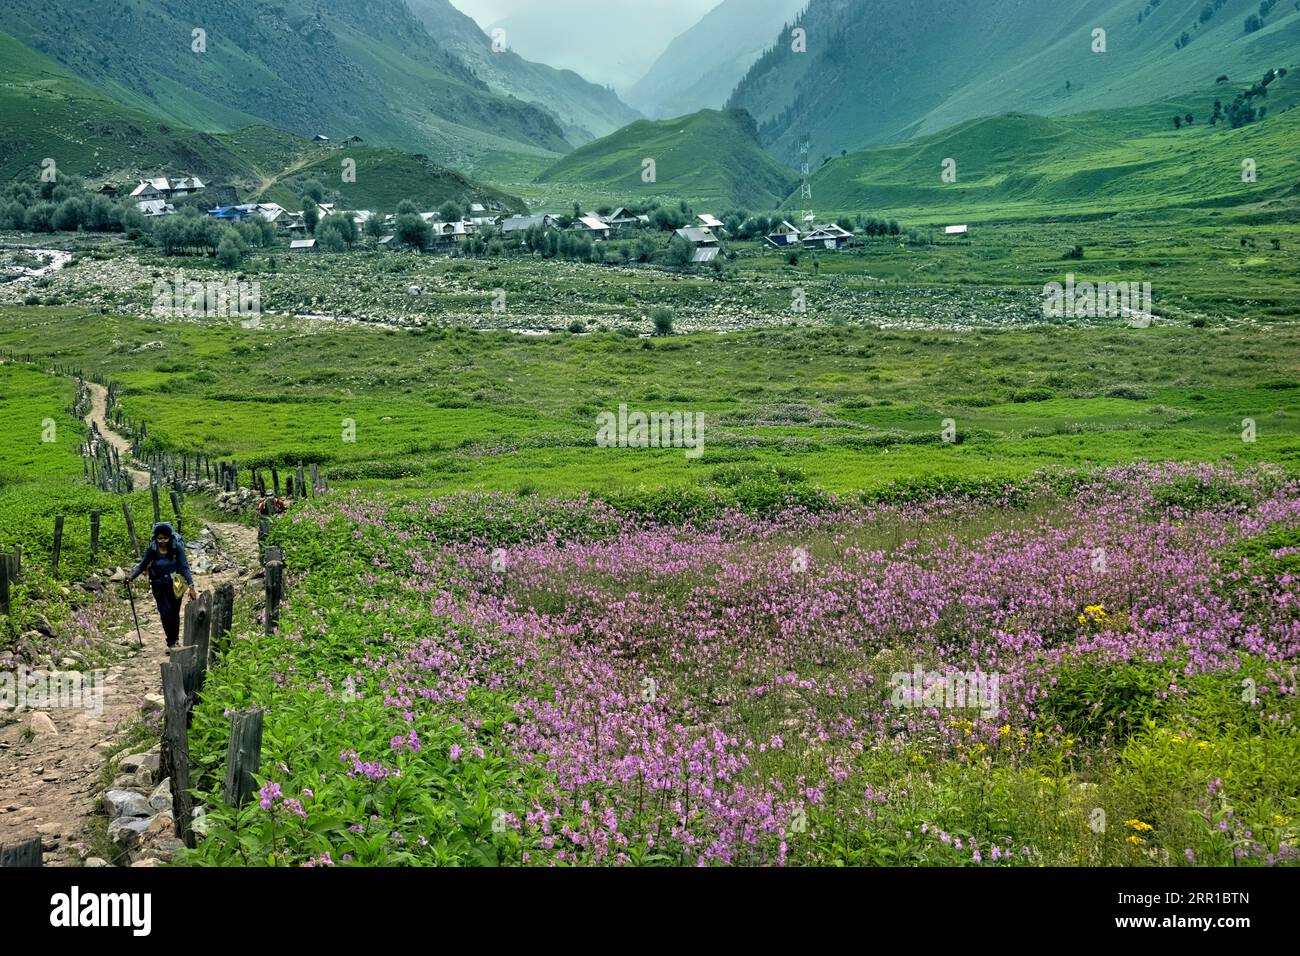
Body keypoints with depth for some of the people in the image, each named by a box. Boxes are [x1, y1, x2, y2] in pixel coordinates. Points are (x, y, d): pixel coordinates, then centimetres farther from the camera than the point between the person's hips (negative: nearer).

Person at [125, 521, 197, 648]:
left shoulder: (177, 547, -14)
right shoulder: (152, 549, -11)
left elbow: (184, 567, -15)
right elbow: (142, 566, -3)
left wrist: (191, 586, -24)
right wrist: (131, 577, -19)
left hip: (175, 584, 0)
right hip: (159, 586, 0)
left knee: (175, 612, 9)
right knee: (165, 612, -10)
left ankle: (175, 638, 31)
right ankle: (171, 642, 0)